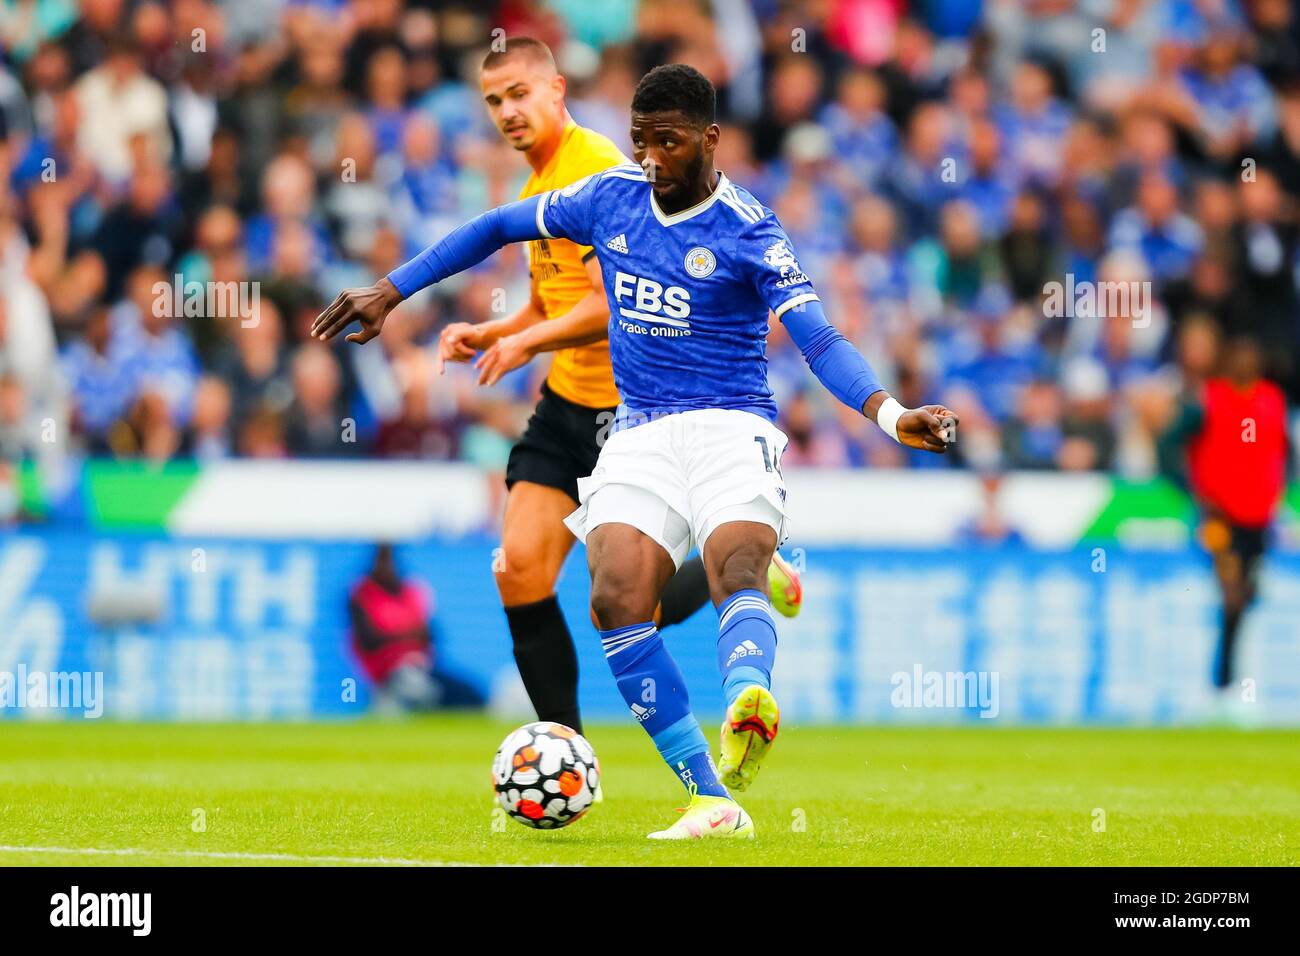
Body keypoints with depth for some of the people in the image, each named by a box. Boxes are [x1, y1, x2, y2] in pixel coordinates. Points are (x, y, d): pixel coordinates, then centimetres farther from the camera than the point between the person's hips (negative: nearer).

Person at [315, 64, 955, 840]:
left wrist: (890, 413, -33)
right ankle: (712, 804, -21)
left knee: (738, 571, -33)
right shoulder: (611, 199, 9)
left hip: (729, 427, -4)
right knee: (619, 599, -20)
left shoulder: (747, 231, -6)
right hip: (639, 437, 4)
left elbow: (819, 340, -16)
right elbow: (496, 228, 22)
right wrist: (388, 293, 21)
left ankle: (748, 694, -66)